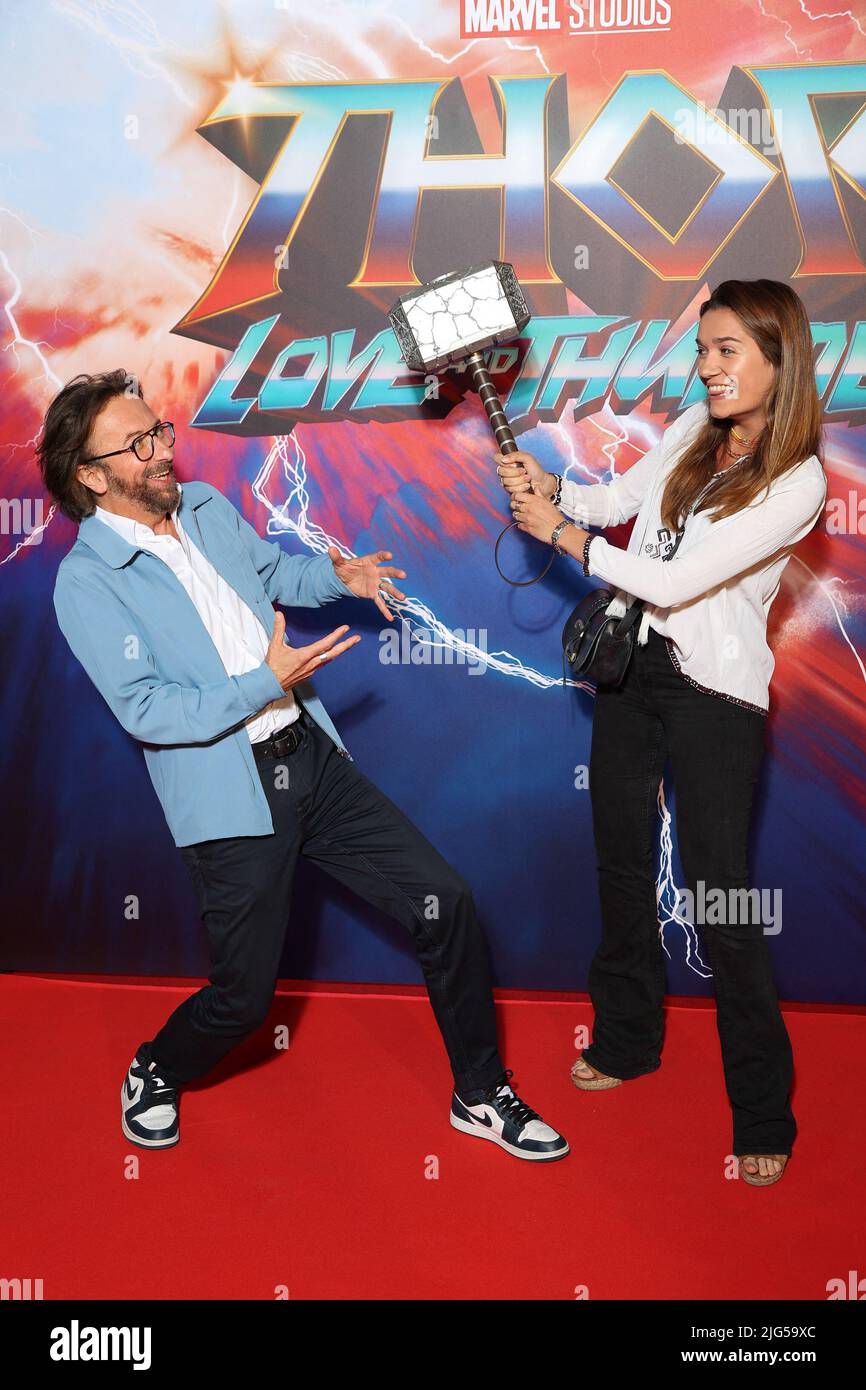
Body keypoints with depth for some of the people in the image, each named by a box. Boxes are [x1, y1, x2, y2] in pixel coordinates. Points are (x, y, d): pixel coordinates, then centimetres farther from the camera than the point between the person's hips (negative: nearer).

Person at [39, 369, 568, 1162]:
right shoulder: (86, 583, -12)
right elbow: (145, 711, -18)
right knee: (245, 999, 3)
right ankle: (154, 1073, 38)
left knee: (445, 903, 1)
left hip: (311, 757, 6)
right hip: (230, 797, -6)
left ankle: (481, 1096, 19)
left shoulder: (206, 506, 8)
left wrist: (338, 575, 9)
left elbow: (272, 571, 27)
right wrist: (266, 684, -23)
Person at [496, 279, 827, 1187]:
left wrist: (561, 533, -14)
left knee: (720, 896, -5)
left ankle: (764, 1115, 9)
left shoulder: (797, 481, -18)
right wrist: (548, 486, -7)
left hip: (715, 690, -7)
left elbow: (675, 582, -21)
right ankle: (627, 1041, 38)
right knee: (621, 862, 17)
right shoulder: (692, 430, 3)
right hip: (630, 664, 7)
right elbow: (617, 500, 13)